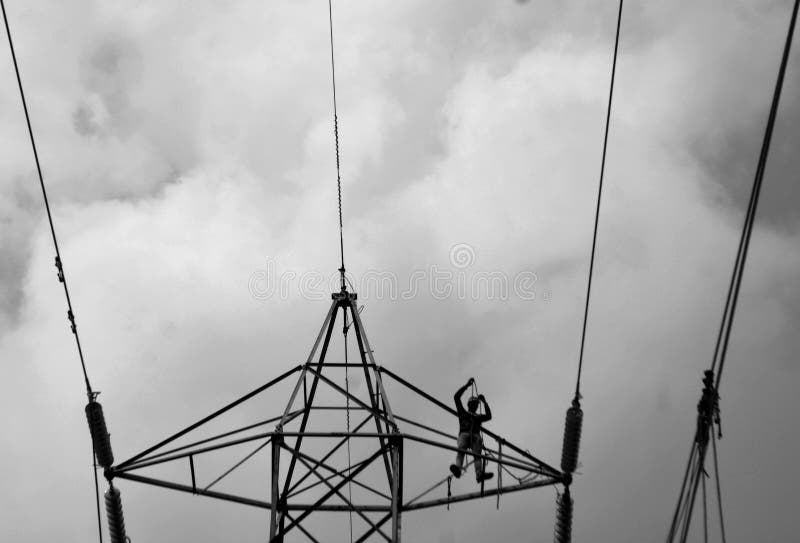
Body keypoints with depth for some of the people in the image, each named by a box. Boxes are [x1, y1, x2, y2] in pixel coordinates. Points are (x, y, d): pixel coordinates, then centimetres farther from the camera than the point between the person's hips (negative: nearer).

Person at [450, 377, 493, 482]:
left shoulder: (479, 417, 35)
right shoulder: (463, 413, 29)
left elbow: (489, 416, 15)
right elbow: (456, 397, 20)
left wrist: (484, 402, 10)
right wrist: (467, 385, 18)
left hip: (475, 435, 2)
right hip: (464, 433, -2)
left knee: (477, 453, -24)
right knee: (461, 450, -30)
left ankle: (479, 474, -47)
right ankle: (458, 468, -55)